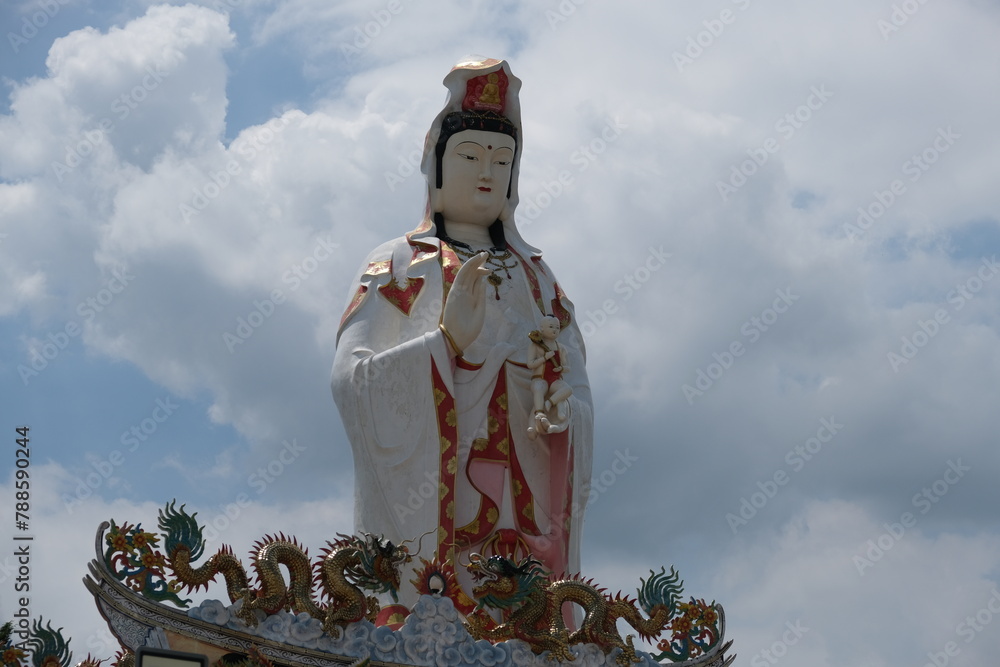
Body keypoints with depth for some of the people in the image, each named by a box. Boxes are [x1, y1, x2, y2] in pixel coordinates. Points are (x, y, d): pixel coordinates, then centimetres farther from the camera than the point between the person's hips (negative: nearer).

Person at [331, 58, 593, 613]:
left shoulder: (534, 273, 20)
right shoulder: (396, 266, 9)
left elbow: (578, 395, 12)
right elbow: (350, 379, -6)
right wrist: (448, 340, -19)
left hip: (524, 512, 4)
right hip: (427, 502, -3)